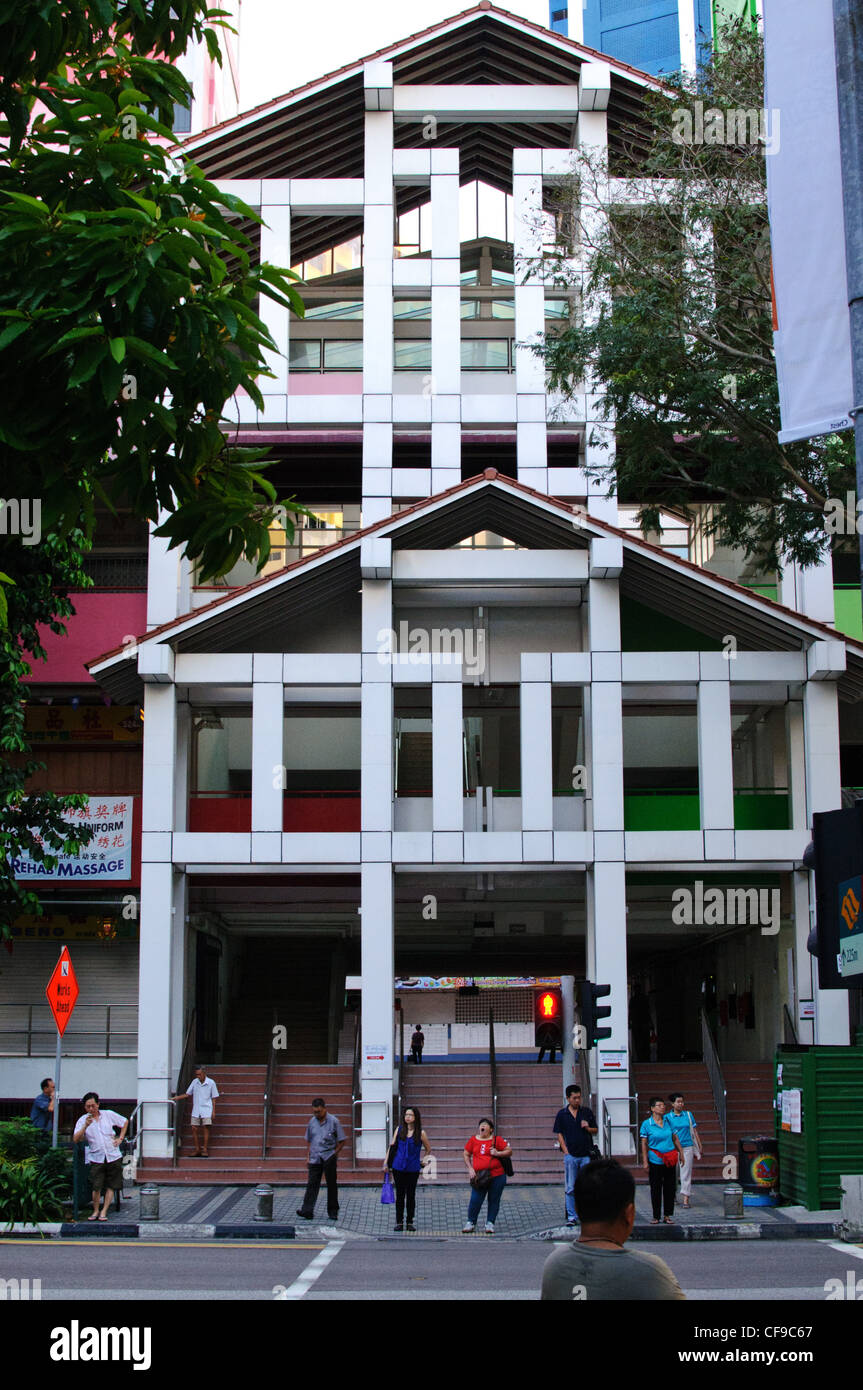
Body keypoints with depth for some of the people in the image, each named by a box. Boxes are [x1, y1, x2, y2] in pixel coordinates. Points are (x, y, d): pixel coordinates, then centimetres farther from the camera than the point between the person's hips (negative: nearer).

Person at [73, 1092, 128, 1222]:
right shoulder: (82, 1120, 1)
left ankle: (104, 1212, 6)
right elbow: (76, 1139, -10)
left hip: (113, 1157, 1)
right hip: (96, 1158, -1)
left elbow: (125, 1122, 19)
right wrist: (85, 1126, -23)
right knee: (97, 1187, -10)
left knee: (111, 1186, 0)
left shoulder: (109, 1115, 5)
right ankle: (95, 1211, 7)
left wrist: (120, 1139, 10)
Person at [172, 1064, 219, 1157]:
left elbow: (214, 1098, 0)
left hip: (206, 1110, -3)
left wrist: (213, 1111, -3)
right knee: (194, 1129, 0)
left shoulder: (211, 1083, -4)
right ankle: (197, 1150, 10)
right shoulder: (195, 1082, 4)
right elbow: (187, 1094, 9)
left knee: (206, 1128, -7)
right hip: (196, 1110, 3)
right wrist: (176, 1098, -2)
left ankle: (205, 1150, 0)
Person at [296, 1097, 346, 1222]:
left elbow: (342, 1141, -1)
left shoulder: (334, 1121, -5)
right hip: (315, 1159, 3)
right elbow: (308, 1140, 20)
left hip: (329, 1158, -3)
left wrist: (334, 1154, -7)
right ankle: (307, 1211, -12)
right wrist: (310, 1154, 10)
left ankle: (333, 1212, 12)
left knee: (331, 1185, 4)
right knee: (312, 1184, -5)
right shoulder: (312, 1122, 8)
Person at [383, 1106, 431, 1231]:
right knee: (400, 1195, 5)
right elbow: (392, 1147, 7)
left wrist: (423, 1161, 9)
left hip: (413, 1169, -1)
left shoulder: (421, 1133, -1)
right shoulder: (399, 1130, 4)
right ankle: (399, 1222, 12)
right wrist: (386, 1163, 3)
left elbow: (428, 1149, 13)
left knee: (411, 1196, 5)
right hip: (398, 1168, 1)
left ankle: (410, 1222, 14)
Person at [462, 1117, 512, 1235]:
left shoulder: (496, 1140, 1)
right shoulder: (473, 1140, 7)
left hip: (497, 1176, -1)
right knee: (475, 1200, -4)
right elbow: (466, 1155, 14)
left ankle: (490, 1223, 18)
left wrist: (498, 1153, -12)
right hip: (479, 1177, 1)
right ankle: (471, 1223, 11)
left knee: (494, 1200, 5)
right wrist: (470, 1169, 3)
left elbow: (509, 1151, 4)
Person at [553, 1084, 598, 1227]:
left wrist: (587, 1128, -10)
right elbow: (559, 1134, 5)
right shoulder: (562, 1114, 3)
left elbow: (596, 1130, 12)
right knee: (570, 1188, 1)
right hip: (570, 1155, -1)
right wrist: (565, 1151, -4)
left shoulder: (587, 1112, 6)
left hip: (586, 1155, 1)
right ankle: (571, 1217, 6)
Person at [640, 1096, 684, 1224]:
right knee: (655, 1189, 4)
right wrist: (645, 1162, -6)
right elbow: (644, 1144, -3)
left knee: (670, 1188, 5)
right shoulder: (647, 1124, -5)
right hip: (655, 1161, -3)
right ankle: (656, 1216, 13)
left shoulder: (668, 1121, 5)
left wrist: (680, 1152, 10)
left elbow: (675, 1138, 14)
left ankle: (668, 1215, 15)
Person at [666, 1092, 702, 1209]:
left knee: (686, 1173, -4)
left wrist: (700, 1147, 11)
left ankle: (686, 1199, -5)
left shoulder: (688, 1115, 8)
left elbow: (694, 1131, 11)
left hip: (687, 1147, 1)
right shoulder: (668, 1117, 1)